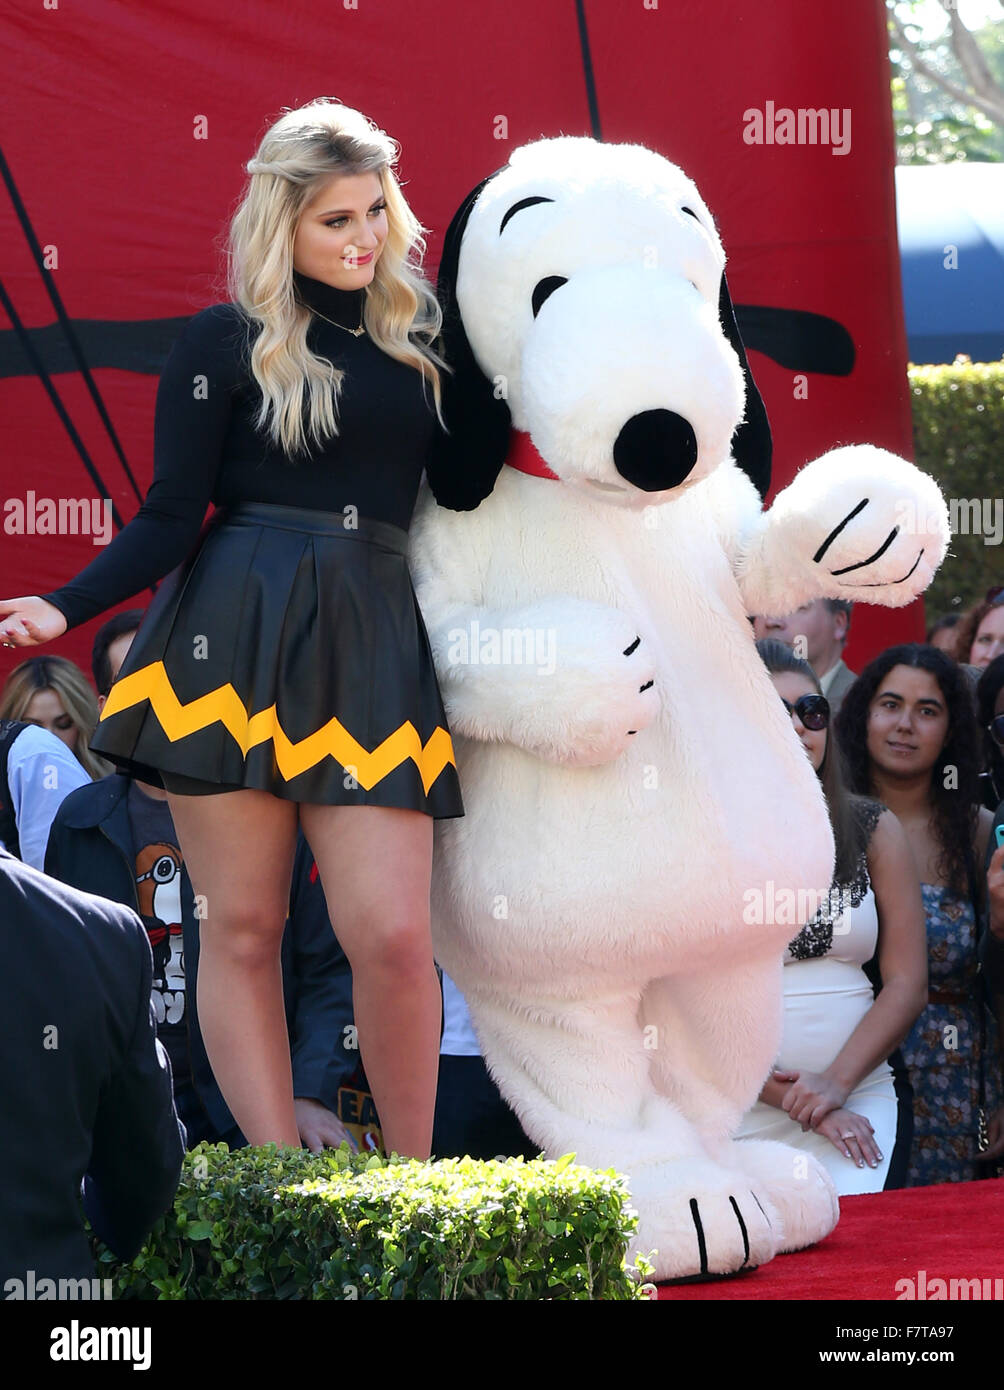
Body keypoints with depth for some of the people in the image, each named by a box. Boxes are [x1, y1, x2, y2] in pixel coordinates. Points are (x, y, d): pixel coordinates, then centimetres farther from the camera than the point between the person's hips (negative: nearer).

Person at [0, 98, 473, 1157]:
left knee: (392, 937, -8)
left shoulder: (420, 338, 14)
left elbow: (454, 493, 19)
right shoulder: (225, 342, 4)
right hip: (236, 633, -2)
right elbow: (171, 517, -1)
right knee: (242, 928, 1)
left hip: (373, 644, 2)